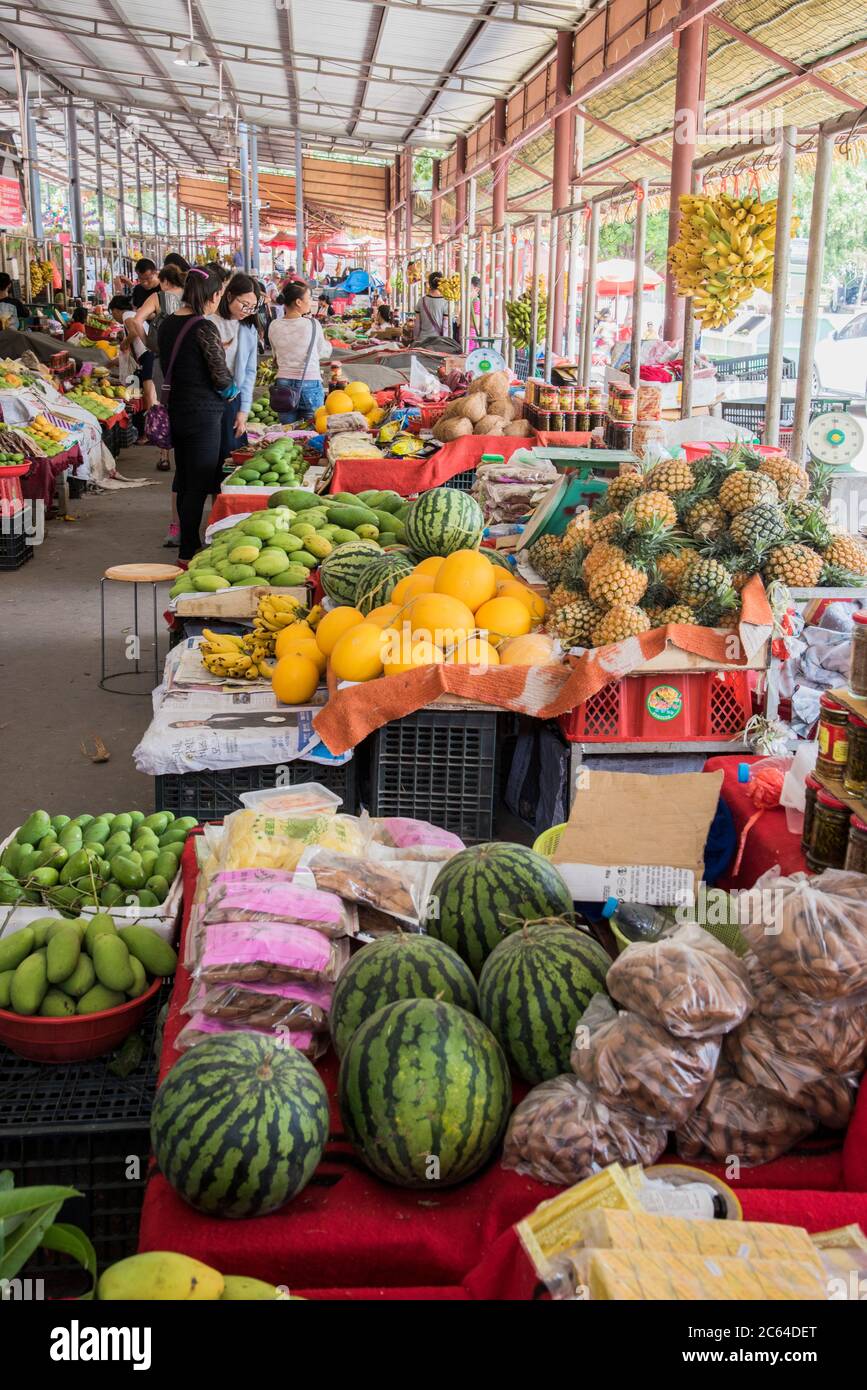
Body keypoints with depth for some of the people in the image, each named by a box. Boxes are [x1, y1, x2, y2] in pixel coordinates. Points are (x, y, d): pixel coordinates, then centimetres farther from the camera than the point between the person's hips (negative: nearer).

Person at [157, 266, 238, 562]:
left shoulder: (167, 324, 7)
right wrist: (229, 390, 5)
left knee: (184, 482, 17)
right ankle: (188, 553, 1)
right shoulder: (204, 328, -17)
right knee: (198, 485, -2)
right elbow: (221, 377, -16)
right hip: (203, 414, -8)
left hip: (176, 411, 8)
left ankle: (188, 545, 27)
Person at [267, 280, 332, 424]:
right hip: (310, 383, -3)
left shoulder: (274, 326, 0)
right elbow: (324, 352, 5)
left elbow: (276, 354, 11)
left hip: (283, 383, 3)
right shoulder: (312, 324, -9)